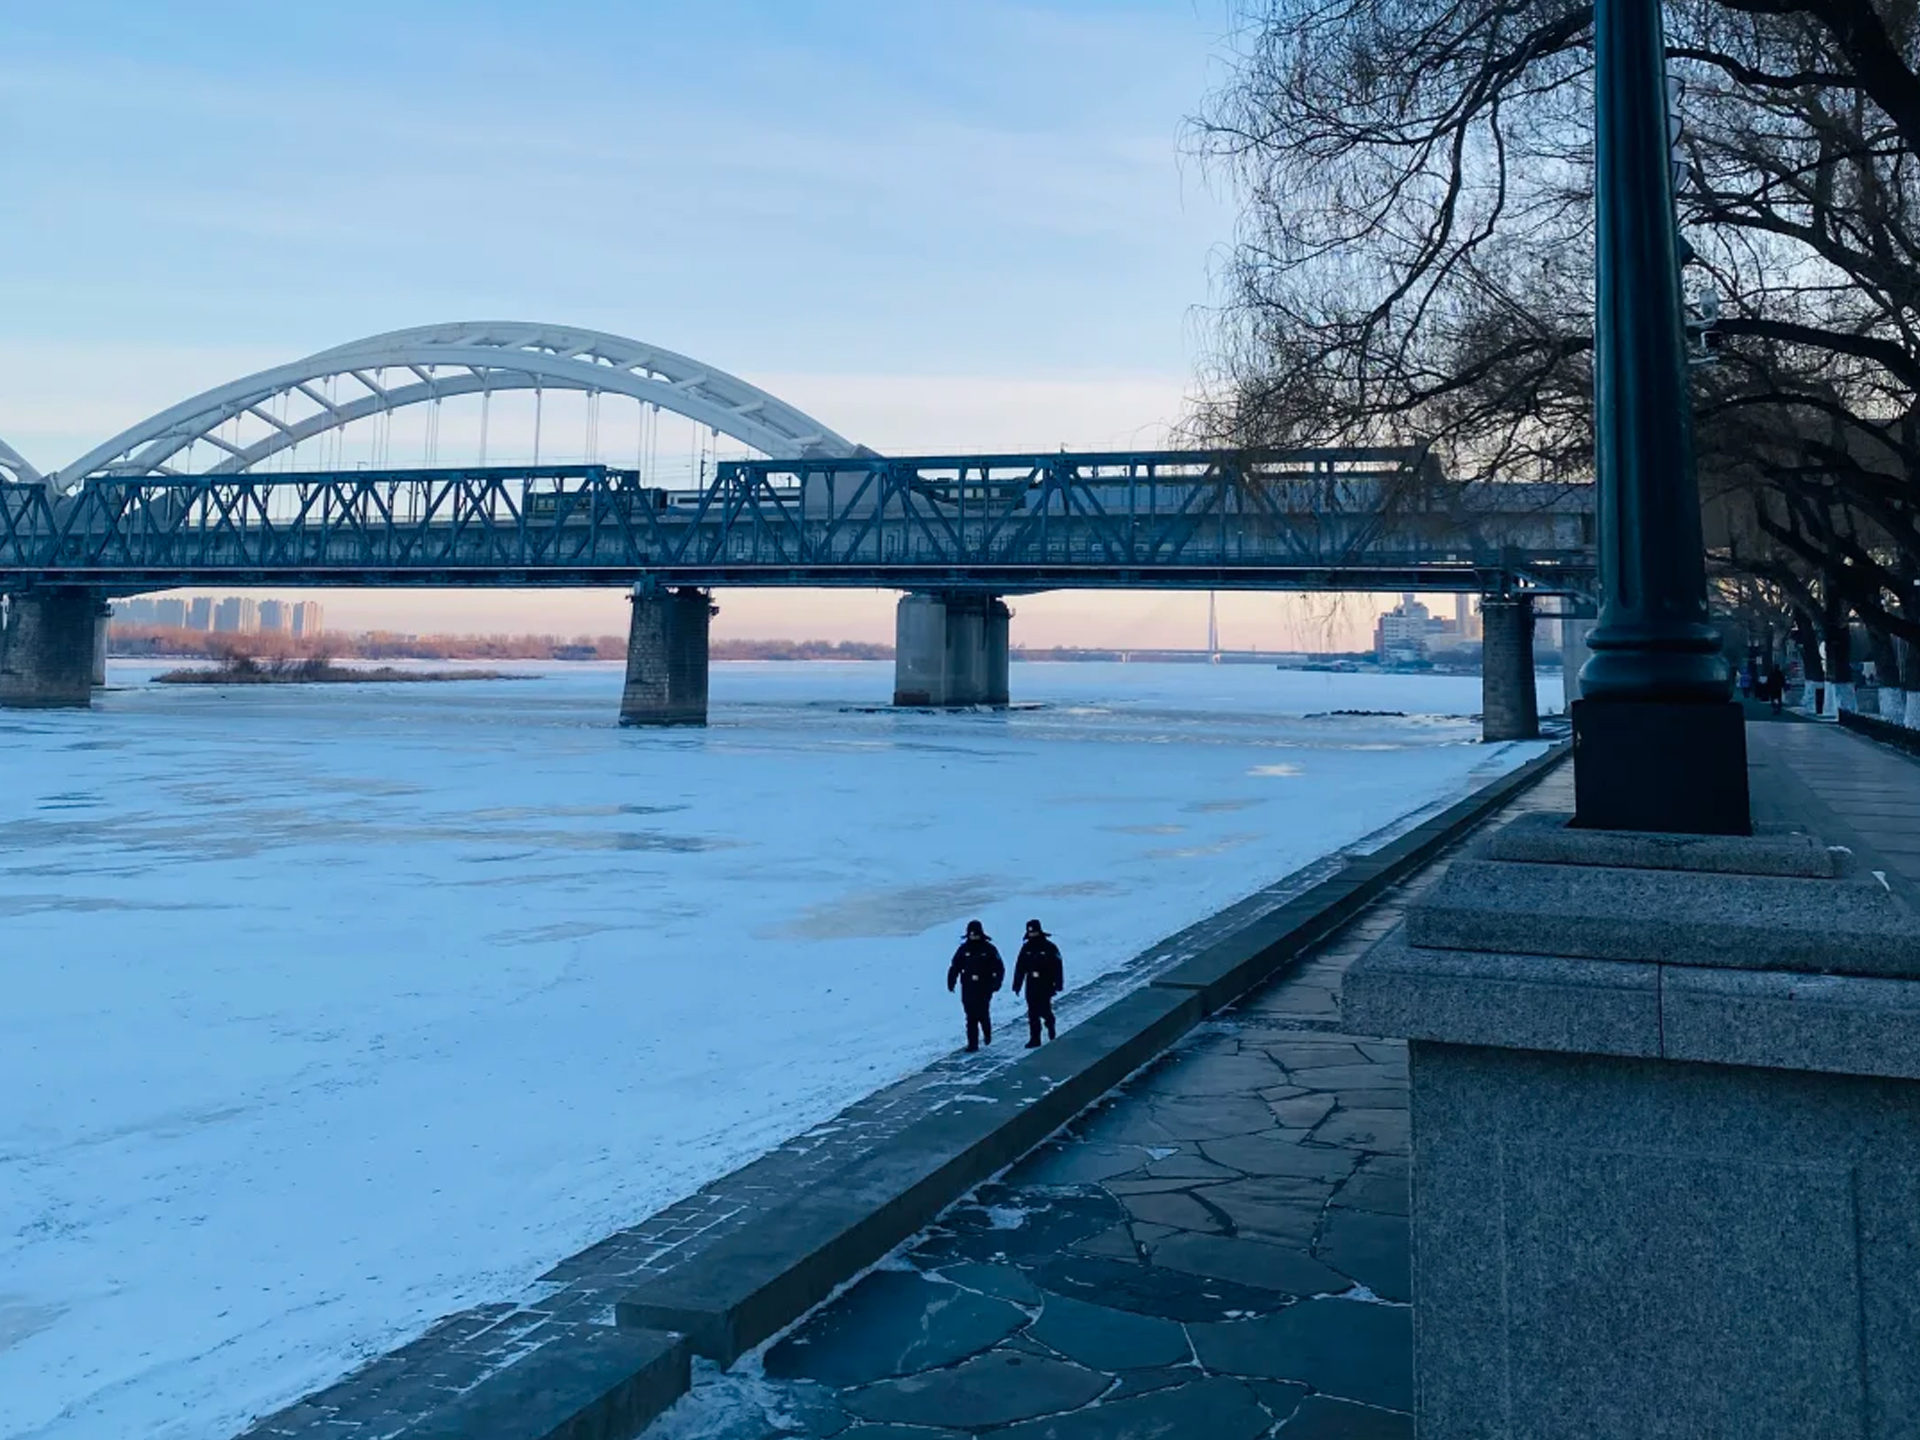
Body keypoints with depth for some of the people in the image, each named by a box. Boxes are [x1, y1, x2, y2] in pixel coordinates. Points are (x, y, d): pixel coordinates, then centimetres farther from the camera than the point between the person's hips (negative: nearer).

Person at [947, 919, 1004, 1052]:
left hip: (984, 988, -2)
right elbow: (955, 967, 4)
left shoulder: (988, 949, 0)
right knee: (971, 1016, 0)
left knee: (983, 1013, -6)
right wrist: (950, 982, -5)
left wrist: (996, 982, -9)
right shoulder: (964, 949, 4)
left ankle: (987, 1032, 26)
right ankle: (972, 1043, 5)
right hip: (968, 988, 2)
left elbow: (999, 967, 2)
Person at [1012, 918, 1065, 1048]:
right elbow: (1019, 967, 7)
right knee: (1033, 1013, 2)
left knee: (1044, 1010, -3)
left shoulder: (1049, 947, -6)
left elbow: (1057, 967, -5)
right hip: (1031, 985, 3)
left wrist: (1058, 984, -8)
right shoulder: (1026, 947, 5)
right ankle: (1034, 1038, 6)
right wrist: (1017, 985, 5)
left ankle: (1049, 1023, 30)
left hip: (1046, 985, -3)